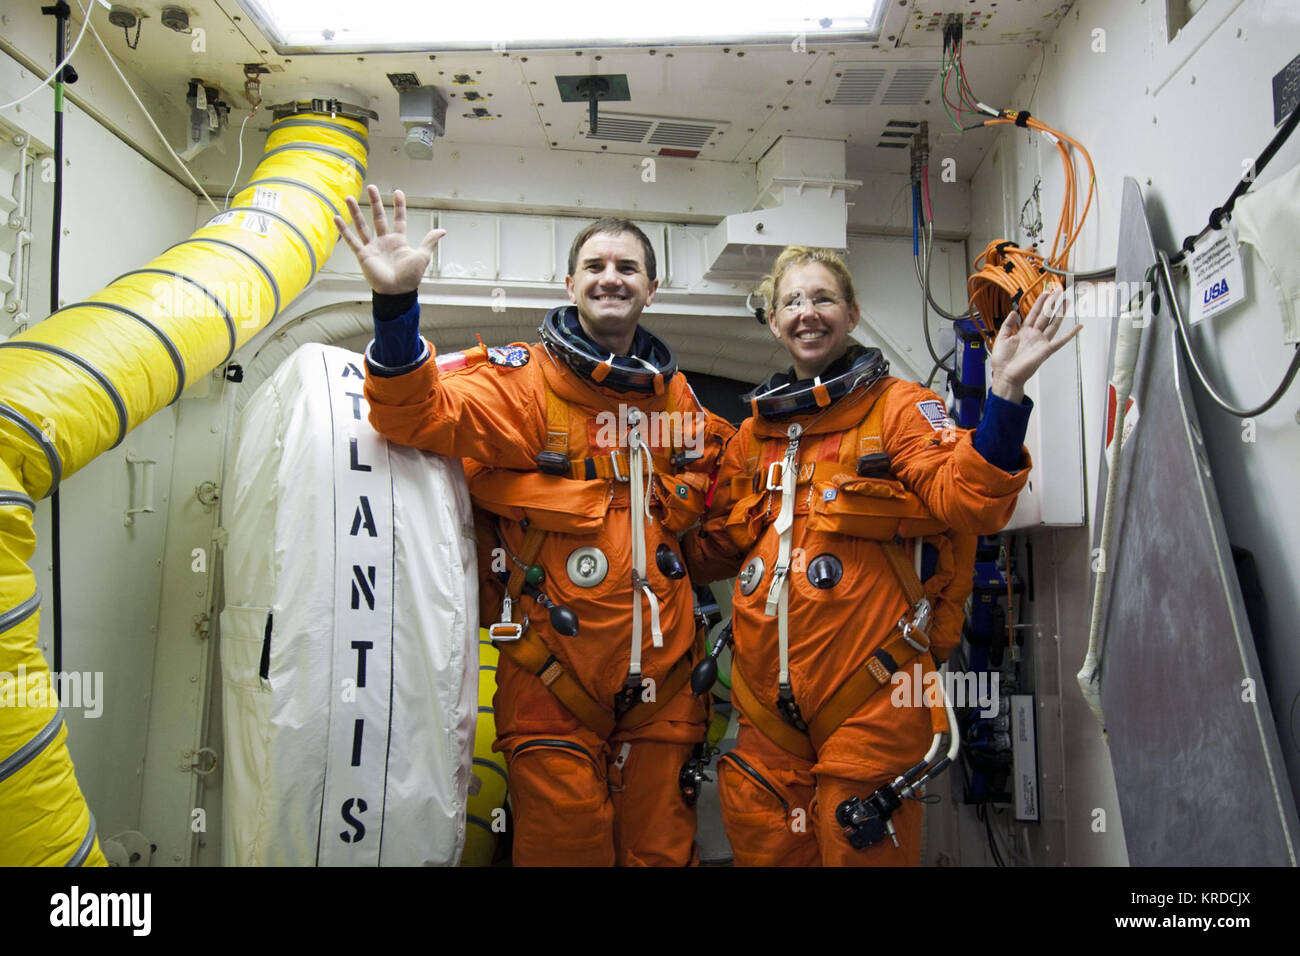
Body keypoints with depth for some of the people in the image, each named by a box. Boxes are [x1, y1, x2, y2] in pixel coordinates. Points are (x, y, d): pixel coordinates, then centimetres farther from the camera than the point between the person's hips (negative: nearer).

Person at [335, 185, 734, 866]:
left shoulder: (674, 393, 9)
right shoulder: (522, 378, -6)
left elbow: (704, 475, 28)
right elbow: (423, 412, -24)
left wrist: (682, 494, 8)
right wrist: (397, 302, -37)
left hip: (660, 676, 4)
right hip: (553, 675, -4)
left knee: (661, 847, 16)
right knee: (565, 846, 7)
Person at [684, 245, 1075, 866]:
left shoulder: (898, 406, 0)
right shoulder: (754, 432, 14)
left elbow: (967, 503, -16)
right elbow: (713, 551, 20)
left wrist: (1004, 391, -27)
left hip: (870, 697, -4)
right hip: (767, 705, 5)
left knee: (860, 851, 5)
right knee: (765, 850, 14)